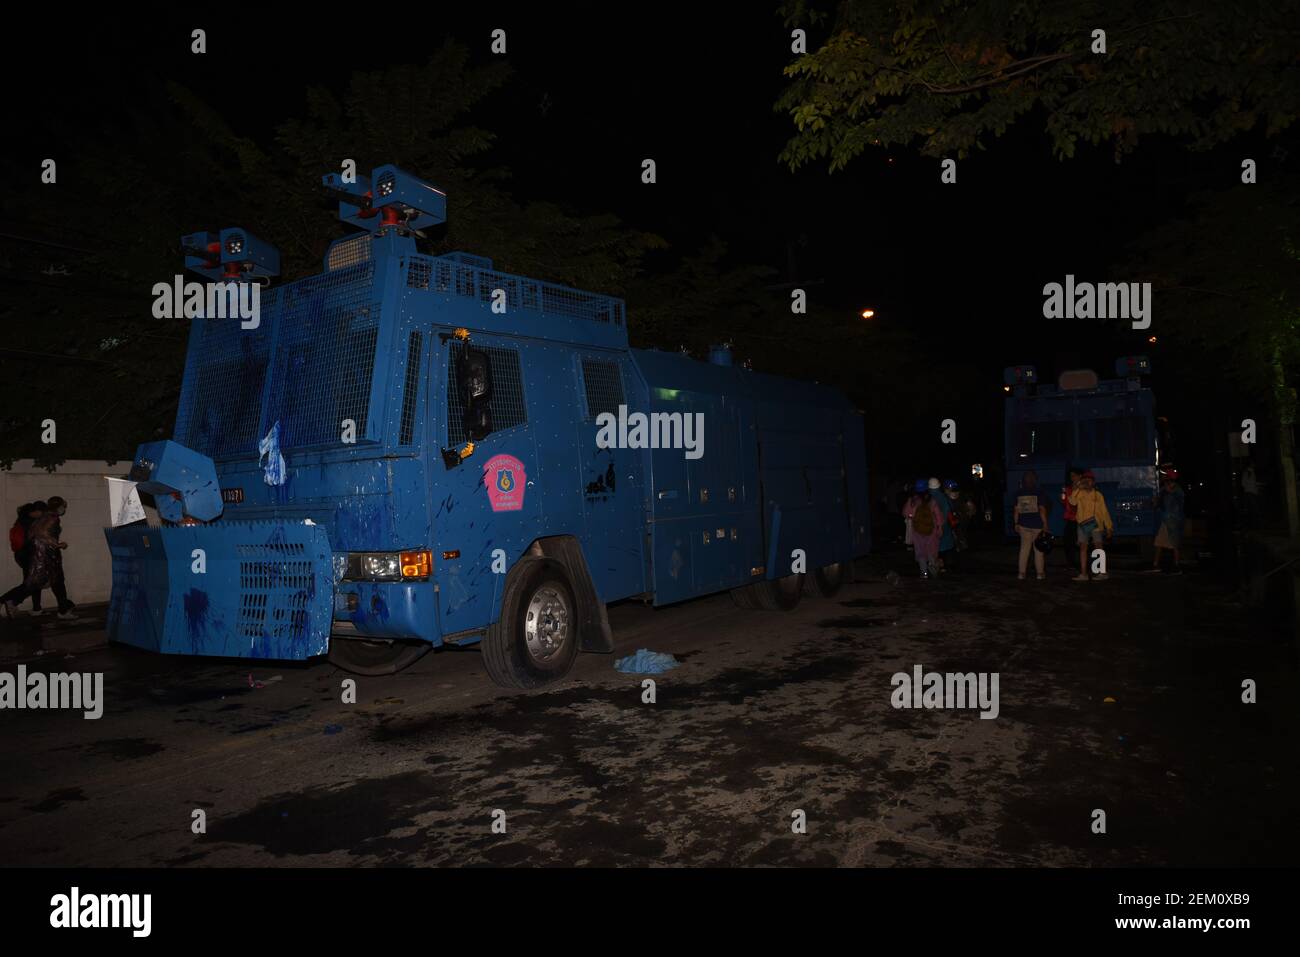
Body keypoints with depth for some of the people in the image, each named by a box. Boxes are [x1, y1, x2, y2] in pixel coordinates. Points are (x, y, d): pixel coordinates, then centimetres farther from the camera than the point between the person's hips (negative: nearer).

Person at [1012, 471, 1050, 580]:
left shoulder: (1019, 492, 2)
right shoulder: (1039, 492, -7)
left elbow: (1017, 509, 3)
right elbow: (1042, 509, -10)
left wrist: (1016, 523, 9)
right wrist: (1045, 524, -5)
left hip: (1024, 525, 3)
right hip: (1037, 525, -3)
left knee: (1024, 548, 8)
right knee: (1038, 549, 7)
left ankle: (1022, 573, 7)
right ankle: (1040, 573, 12)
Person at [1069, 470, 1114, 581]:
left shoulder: (1098, 495, 4)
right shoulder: (1080, 494, 7)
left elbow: (1104, 511, 5)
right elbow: (1072, 502, -13)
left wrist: (1109, 527, 3)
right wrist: (1079, 488, -17)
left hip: (1095, 524, -2)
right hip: (1083, 525, 2)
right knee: (1083, 547, 1)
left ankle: (1103, 573, -2)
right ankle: (1083, 574, 4)